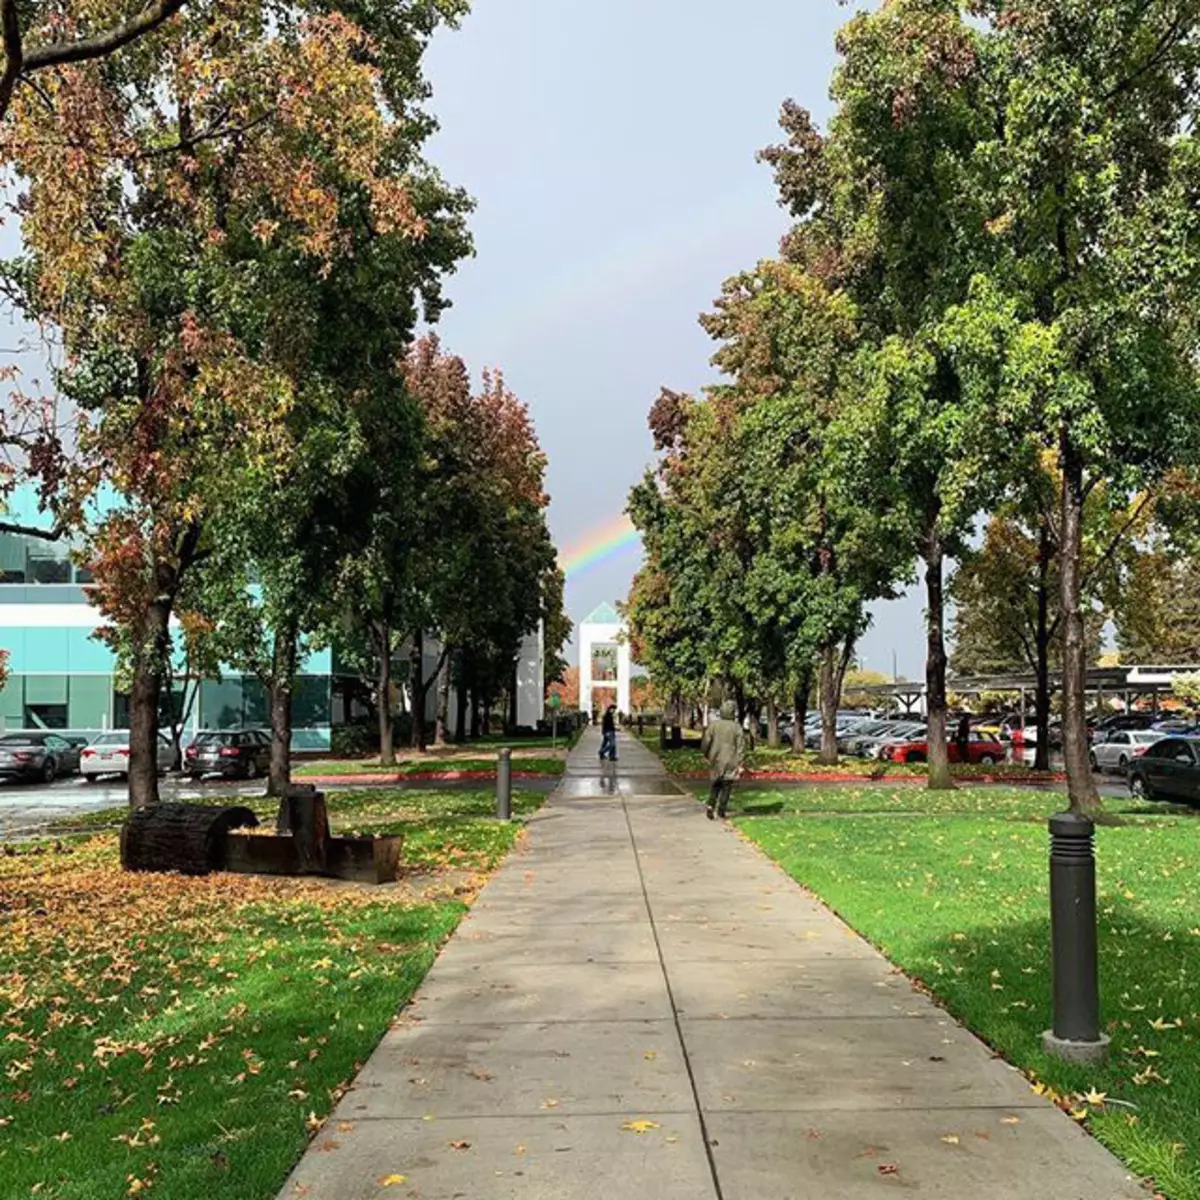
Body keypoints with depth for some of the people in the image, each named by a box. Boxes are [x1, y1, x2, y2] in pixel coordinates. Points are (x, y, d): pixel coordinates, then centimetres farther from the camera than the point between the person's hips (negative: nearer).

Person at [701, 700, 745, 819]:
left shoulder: (714, 725, -6)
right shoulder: (737, 727, -8)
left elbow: (705, 742, -5)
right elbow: (741, 746, -11)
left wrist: (707, 756, 12)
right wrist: (739, 764, -8)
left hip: (716, 760, 2)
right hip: (730, 761, -2)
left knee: (716, 784, 17)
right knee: (726, 785, 11)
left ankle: (710, 805, -1)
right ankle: (721, 810, 7)